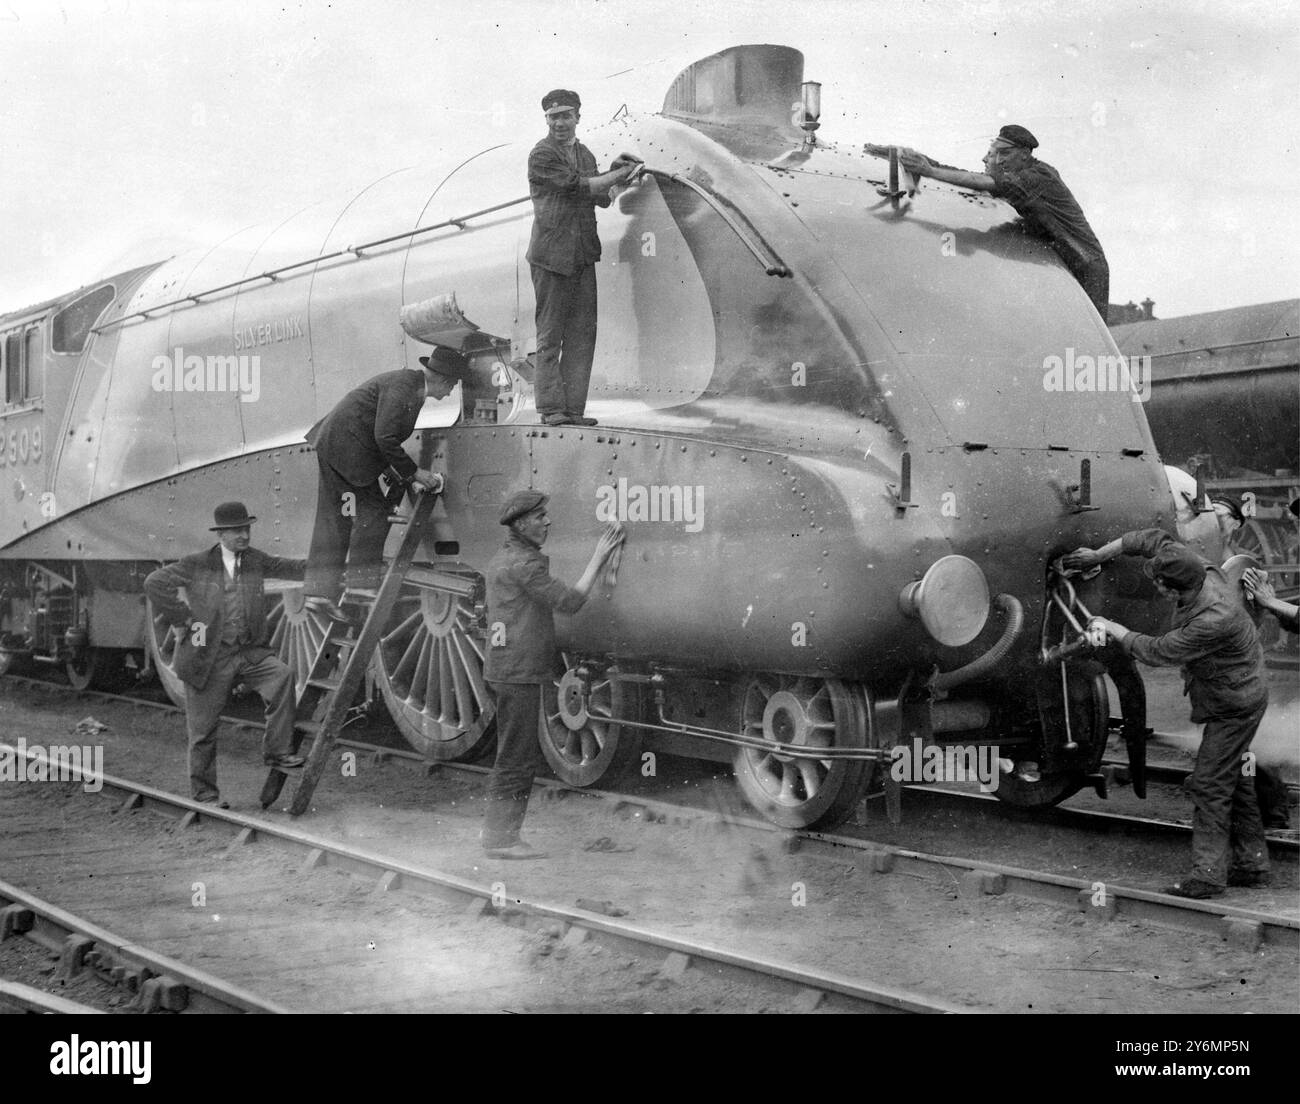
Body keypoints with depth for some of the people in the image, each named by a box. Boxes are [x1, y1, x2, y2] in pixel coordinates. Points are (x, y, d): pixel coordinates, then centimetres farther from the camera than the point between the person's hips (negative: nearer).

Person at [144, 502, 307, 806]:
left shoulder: (255, 561, 9)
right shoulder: (196, 564, -3)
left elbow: (291, 568, 11)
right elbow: (155, 583, -7)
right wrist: (182, 619, -8)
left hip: (250, 652, 3)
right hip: (209, 657, -3)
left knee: (282, 676, -25)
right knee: (203, 728, 3)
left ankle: (276, 751, -16)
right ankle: (203, 792, 21)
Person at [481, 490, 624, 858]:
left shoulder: (502, 559, 16)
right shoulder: (523, 563, -16)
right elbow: (569, 601, -19)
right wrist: (598, 558, -13)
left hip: (507, 670, 11)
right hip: (519, 672, -11)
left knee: (512, 756, 16)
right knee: (517, 757, -5)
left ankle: (499, 834, 22)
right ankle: (501, 837, 0)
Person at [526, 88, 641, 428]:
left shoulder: (584, 154, 18)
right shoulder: (541, 154, -7)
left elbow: (600, 199, 19)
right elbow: (578, 186, -14)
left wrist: (614, 171, 3)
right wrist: (620, 174, -4)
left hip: (583, 255, 7)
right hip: (551, 255, -7)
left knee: (582, 335, 4)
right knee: (550, 337, -2)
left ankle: (573, 408, 8)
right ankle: (551, 409, 2)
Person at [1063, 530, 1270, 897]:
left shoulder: (1214, 619, -36)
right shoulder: (1203, 573, -12)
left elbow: (1158, 652, -24)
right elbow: (1154, 538, 2)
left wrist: (1112, 628, -10)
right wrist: (1098, 555, 1)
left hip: (1234, 705, -10)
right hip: (1238, 696, 10)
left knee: (1209, 784, -6)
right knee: (1233, 780, 16)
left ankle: (1207, 874, -2)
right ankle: (1252, 865, 25)